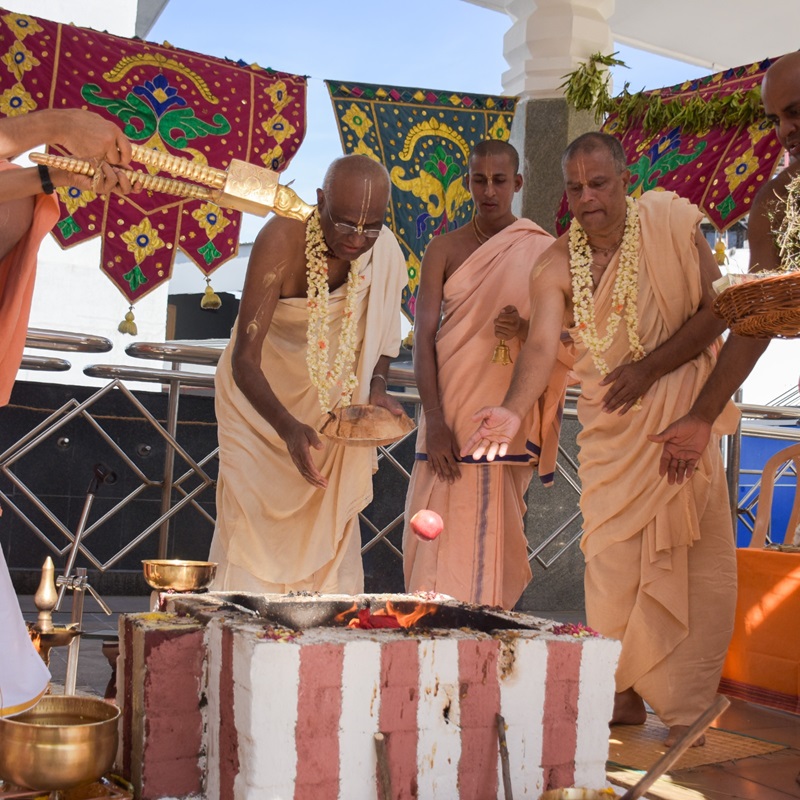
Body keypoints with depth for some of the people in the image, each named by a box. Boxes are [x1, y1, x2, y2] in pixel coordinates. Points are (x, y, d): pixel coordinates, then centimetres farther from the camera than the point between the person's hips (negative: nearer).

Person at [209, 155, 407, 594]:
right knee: (253, 523, -8)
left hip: (334, 401, 4)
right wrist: (288, 427, -47)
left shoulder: (384, 250, -16)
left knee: (332, 531, 4)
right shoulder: (281, 241, -29)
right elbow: (244, 359, -32)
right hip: (260, 395, -3)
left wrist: (377, 387, -14)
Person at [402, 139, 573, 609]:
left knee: (494, 535, 1)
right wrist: (435, 420, -14)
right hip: (451, 409, 1)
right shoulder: (445, 249, 6)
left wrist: (528, 331, -16)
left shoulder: (542, 252, 5)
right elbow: (424, 335, -2)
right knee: (440, 533, -2)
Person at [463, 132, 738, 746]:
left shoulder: (672, 224, -5)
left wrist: (650, 367, -15)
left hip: (681, 415, -1)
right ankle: (626, 695, 15)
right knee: (611, 555, -1)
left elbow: (717, 309, -6)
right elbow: (542, 345, -16)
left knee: (693, 556, -1)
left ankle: (687, 706, 12)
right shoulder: (557, 266, -3)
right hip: (610, 427, 2)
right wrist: (514, 410, -35)